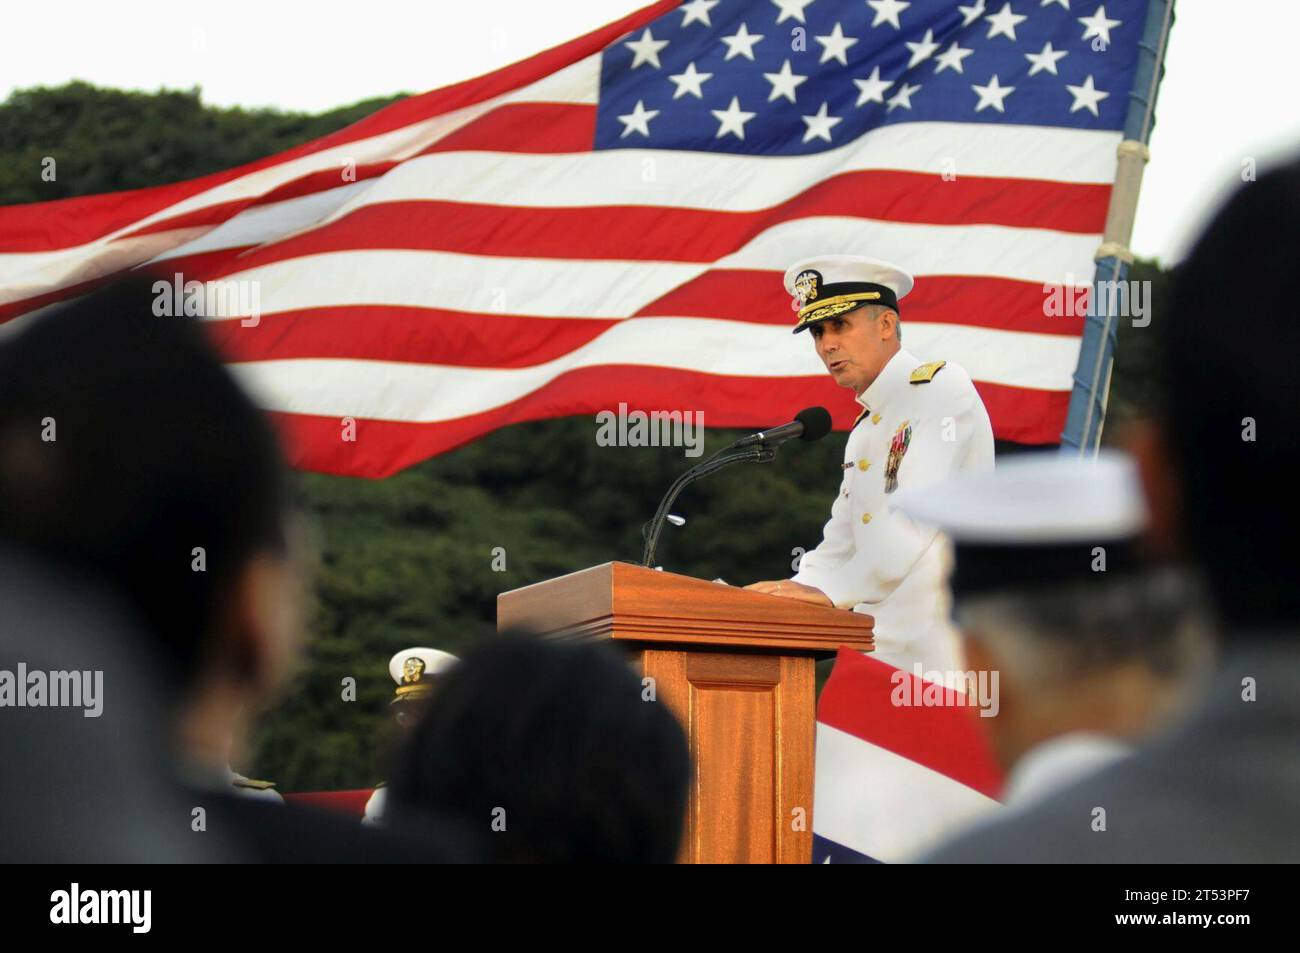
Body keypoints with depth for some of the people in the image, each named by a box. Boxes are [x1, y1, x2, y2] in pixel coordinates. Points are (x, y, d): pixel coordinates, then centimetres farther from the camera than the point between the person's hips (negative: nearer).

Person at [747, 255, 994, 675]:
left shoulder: (942, 388, -5)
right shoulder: (865, 430, 23)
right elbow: (841, 544, 24)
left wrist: (833, 591, -23)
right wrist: (788, 594, 5)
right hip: (879, 651, 8)